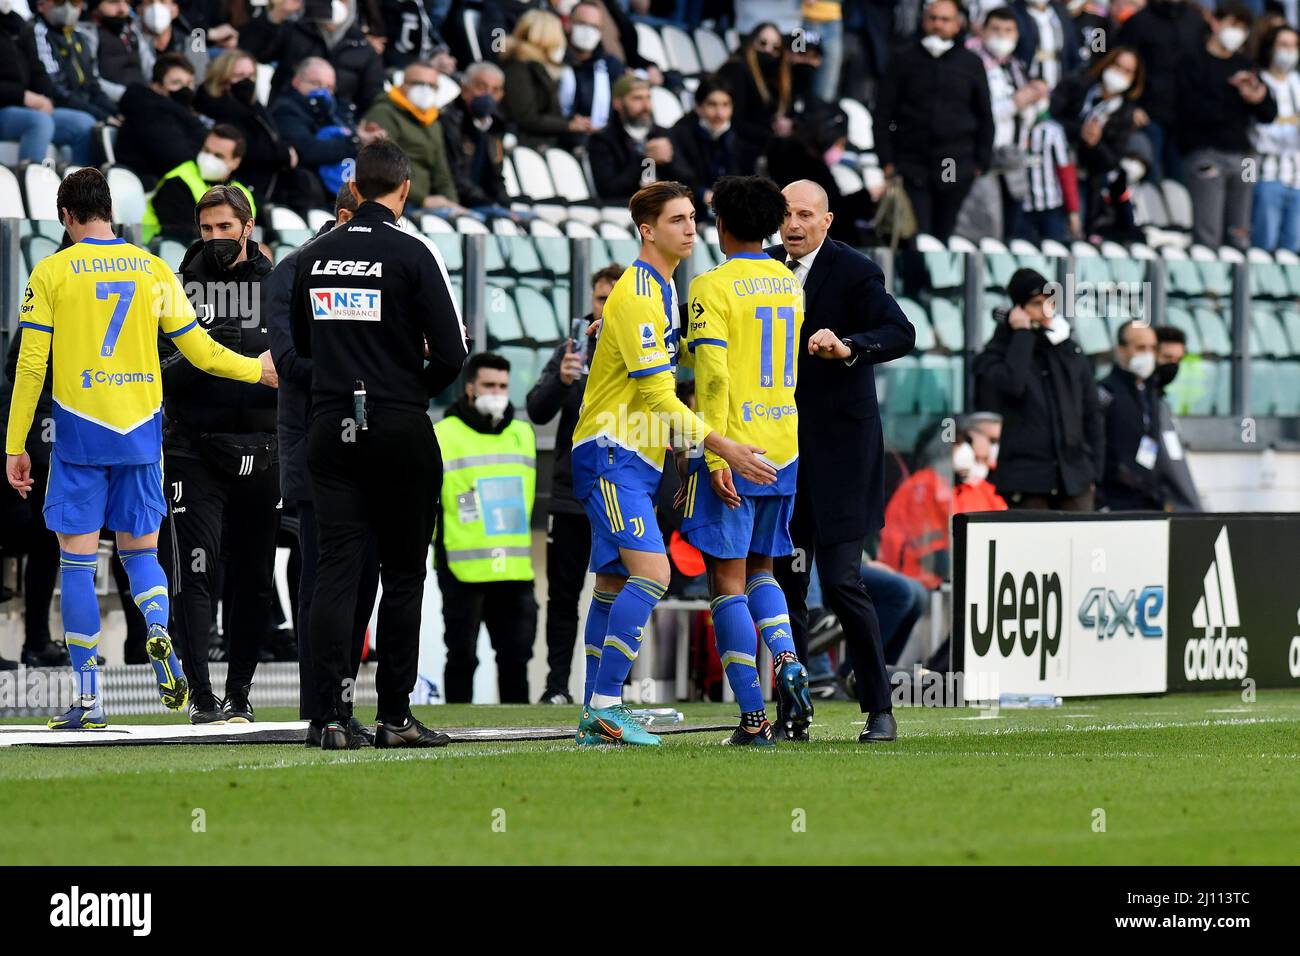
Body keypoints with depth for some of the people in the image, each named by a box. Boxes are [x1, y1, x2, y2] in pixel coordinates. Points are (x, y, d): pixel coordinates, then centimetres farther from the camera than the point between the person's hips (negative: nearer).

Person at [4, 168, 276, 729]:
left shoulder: (52, 273, -3)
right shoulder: (153, 268, 6)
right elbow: (201, 351, 9)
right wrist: (259, 370, 26)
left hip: (80, 431, -3)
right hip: (141, 430, 3)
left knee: (77, 558, 2)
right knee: (139, 549, 16)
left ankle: (88, 698, 0)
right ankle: (158, 629, -16)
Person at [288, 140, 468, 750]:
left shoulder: (314, 256, 5)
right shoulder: (411, 253, -8)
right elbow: (452, 352, -11)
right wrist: (417, 388, 8)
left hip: (330, 426, 3)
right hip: (400, 428, -3)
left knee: (335, 569, 1)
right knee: (403, 573, 6)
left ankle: (334, 716, -7)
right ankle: (394, 716, 7)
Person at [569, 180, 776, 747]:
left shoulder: (661, 289, 15)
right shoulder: (637, 295, -17)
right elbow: (658, 397, -21)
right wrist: (724, 449, -22)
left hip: (632, 459, 10)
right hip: (610, 453, -10)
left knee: (614, 583, 10)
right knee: (652, 573, -20)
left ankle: (594, 719, 13)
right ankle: (605, 705, -19)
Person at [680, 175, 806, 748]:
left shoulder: (713, 287, -9)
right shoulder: (791, 285, 11)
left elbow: (713, 375, -17)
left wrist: (714, 456, -17)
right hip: (784, 451, 6)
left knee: (727, 581, -1)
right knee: (760, 570, 20)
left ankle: (753, 717, -5)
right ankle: (787, 663, -7)